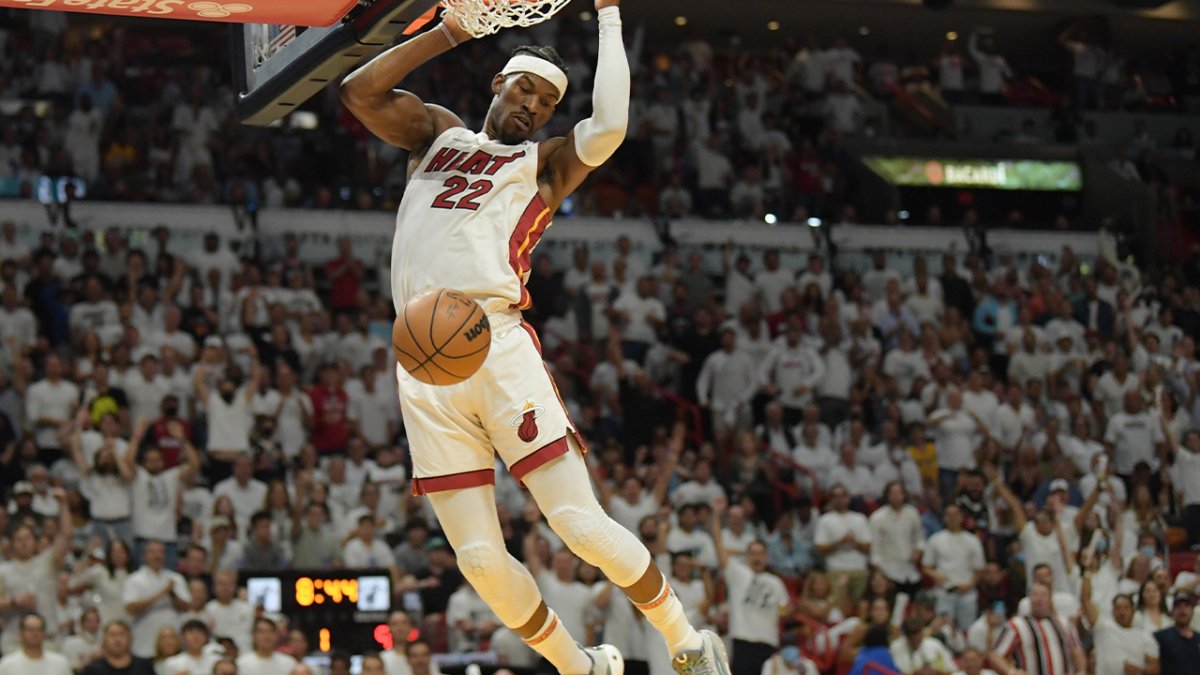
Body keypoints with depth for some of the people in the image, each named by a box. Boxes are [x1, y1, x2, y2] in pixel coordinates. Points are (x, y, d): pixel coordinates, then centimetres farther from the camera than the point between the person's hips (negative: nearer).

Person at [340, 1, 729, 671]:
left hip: (498, 346, -3)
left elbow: (610, 126, -9)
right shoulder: (438, 131, 24)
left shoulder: (545, 163, 13)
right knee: (480, 558, -1)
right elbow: (360, 90, 9)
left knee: (581, 524, -10)